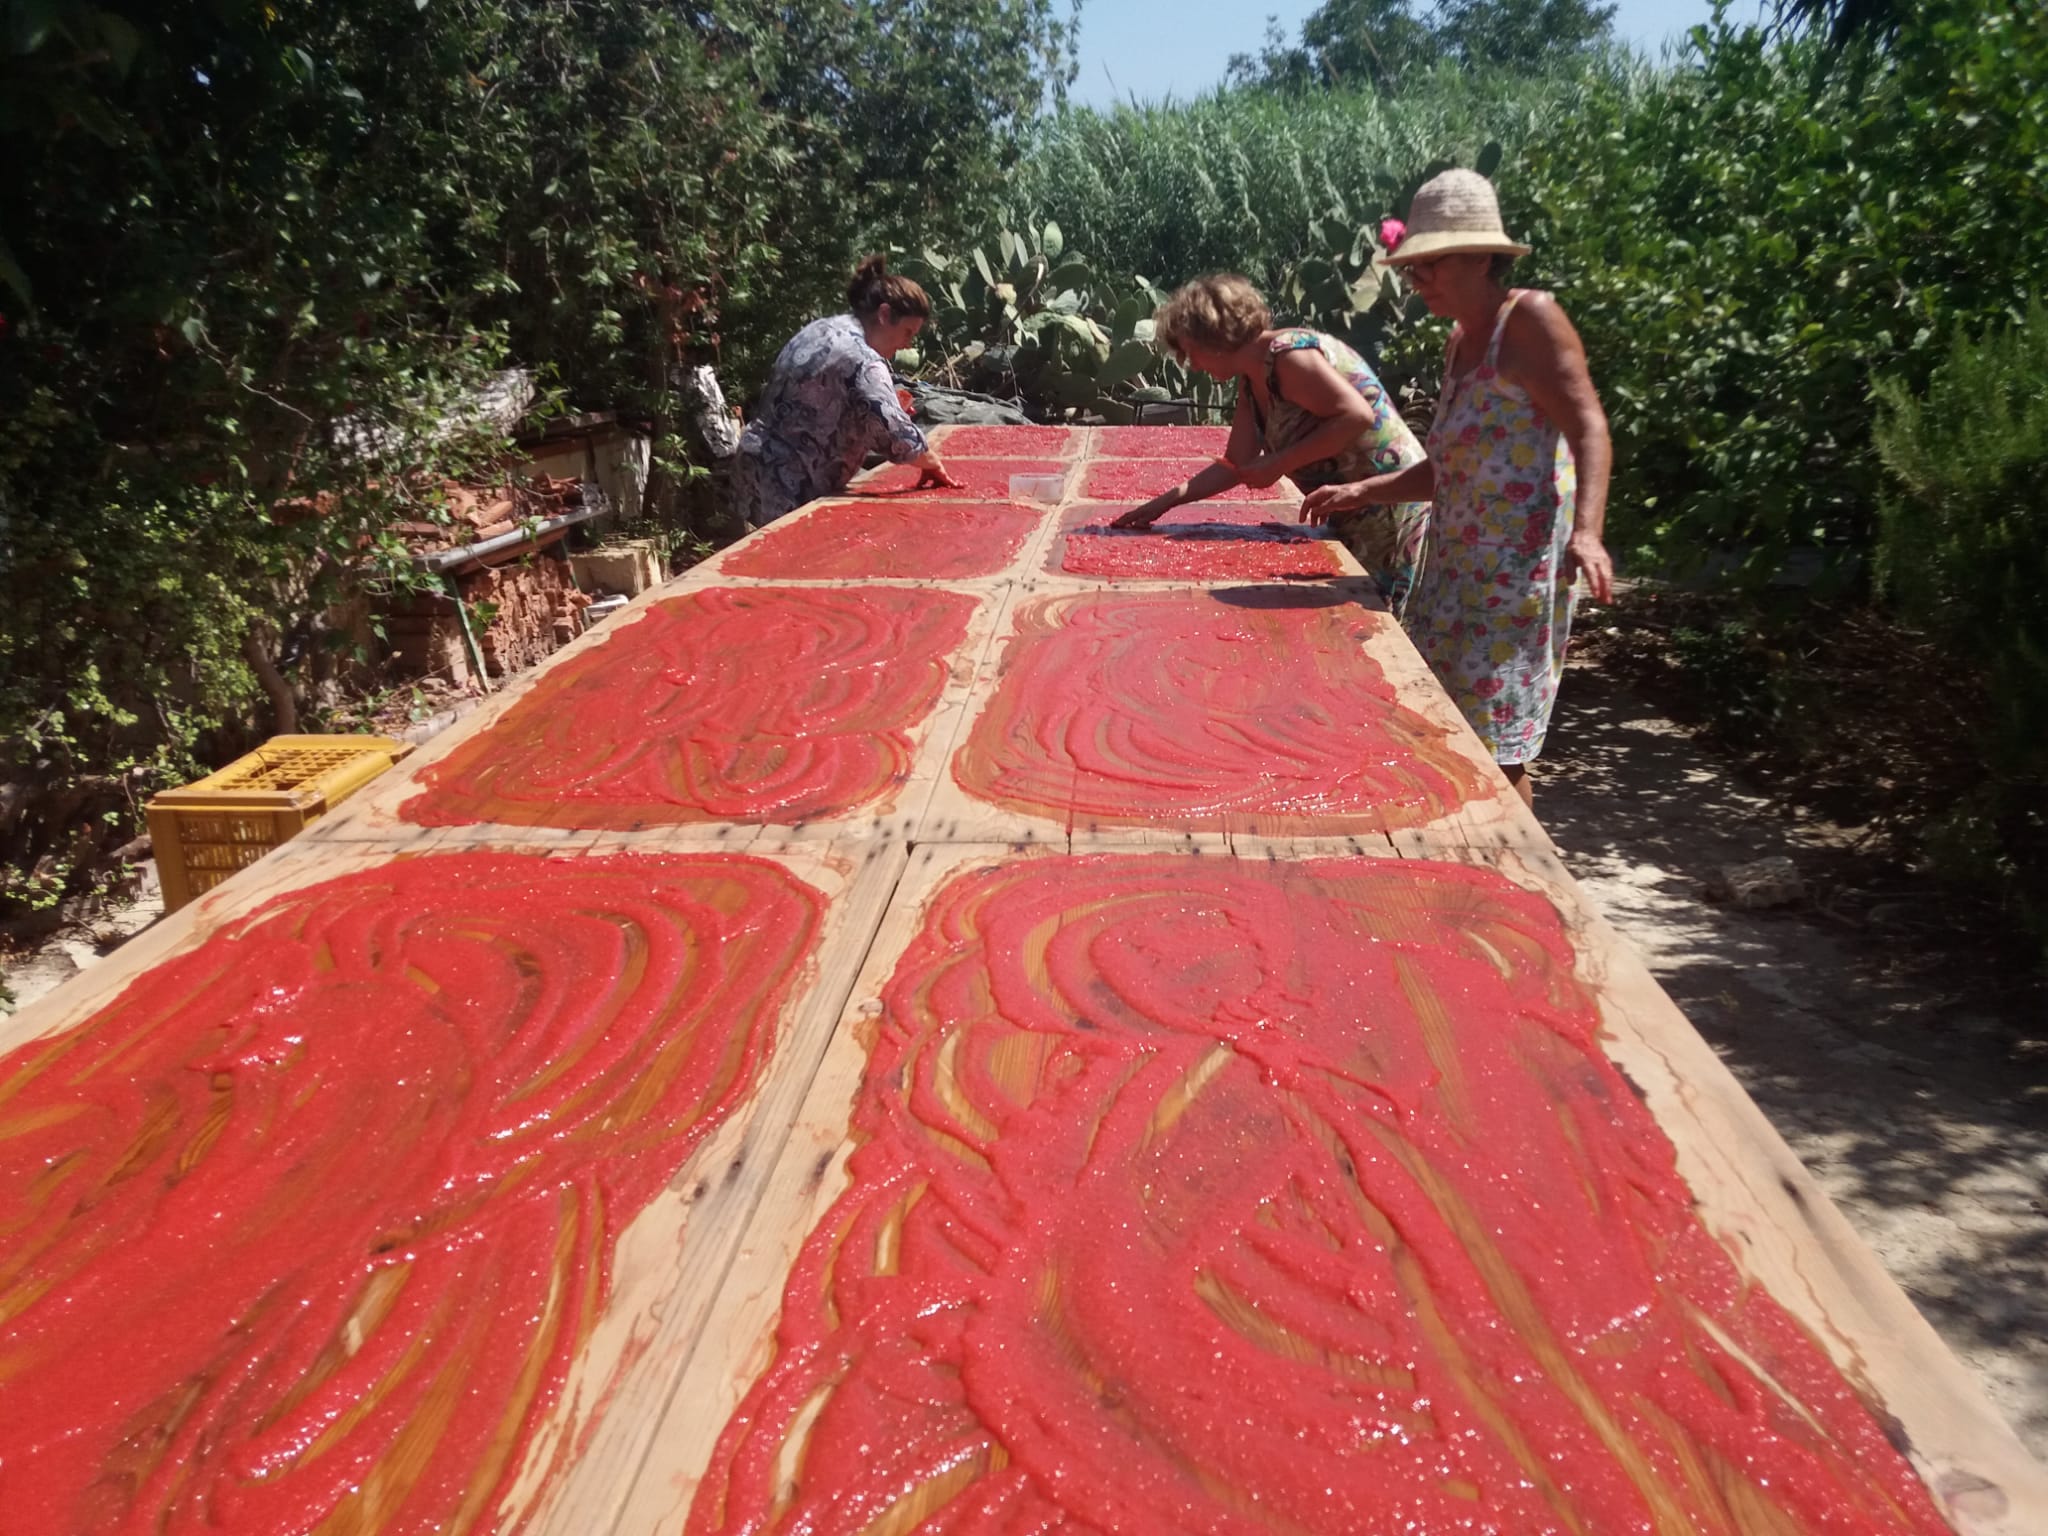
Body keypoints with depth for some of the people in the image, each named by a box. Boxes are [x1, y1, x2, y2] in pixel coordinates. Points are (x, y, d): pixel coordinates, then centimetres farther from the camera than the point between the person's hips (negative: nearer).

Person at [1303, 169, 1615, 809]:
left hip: (1519, 562, -9)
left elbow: (1589, 428, -17)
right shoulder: (1460, 339, 17)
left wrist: (1586, 529, -32)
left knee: (1494, 742, -6)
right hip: (1457, 561, 9)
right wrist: (1359, 492, 16)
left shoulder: (1531, 317, -8)